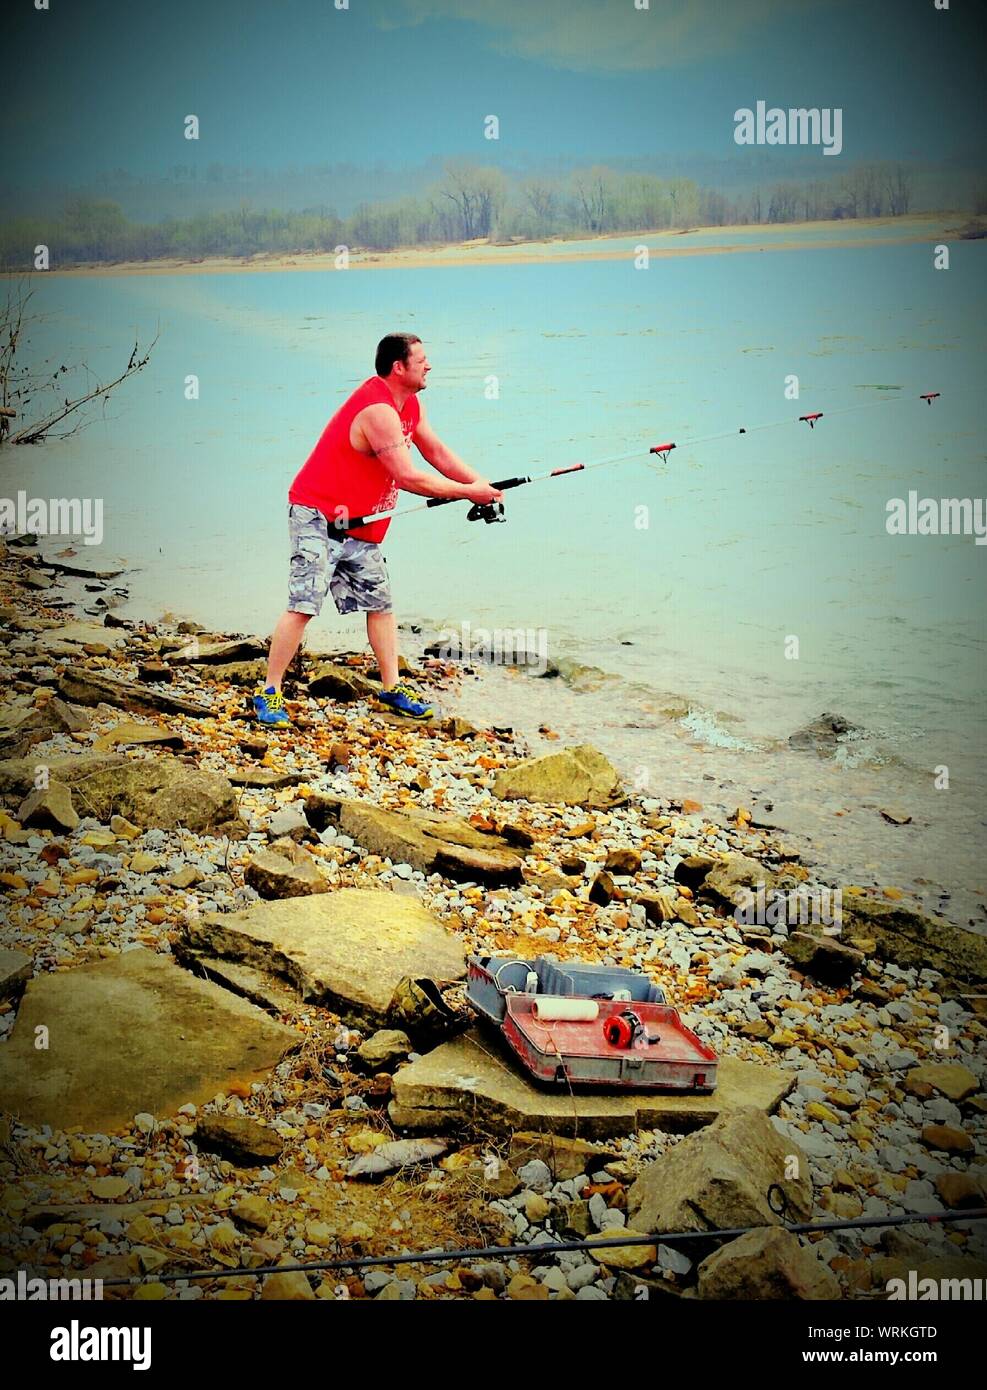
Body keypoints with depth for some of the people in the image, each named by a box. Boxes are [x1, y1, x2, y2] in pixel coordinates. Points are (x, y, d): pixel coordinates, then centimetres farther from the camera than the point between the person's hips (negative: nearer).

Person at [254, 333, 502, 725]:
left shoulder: (410, 404, 8)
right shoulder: (379, 410, -24)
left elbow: (438, 453, 14)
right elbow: (409, 478, -24)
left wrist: (481, 484, 2)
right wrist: (468, 492, -15)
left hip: (358, 524, 10)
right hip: (319, 516, -10)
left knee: (380, 602, 11)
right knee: (304, 605, -14)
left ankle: (392, 688, 19)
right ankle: (269, 693, -7)